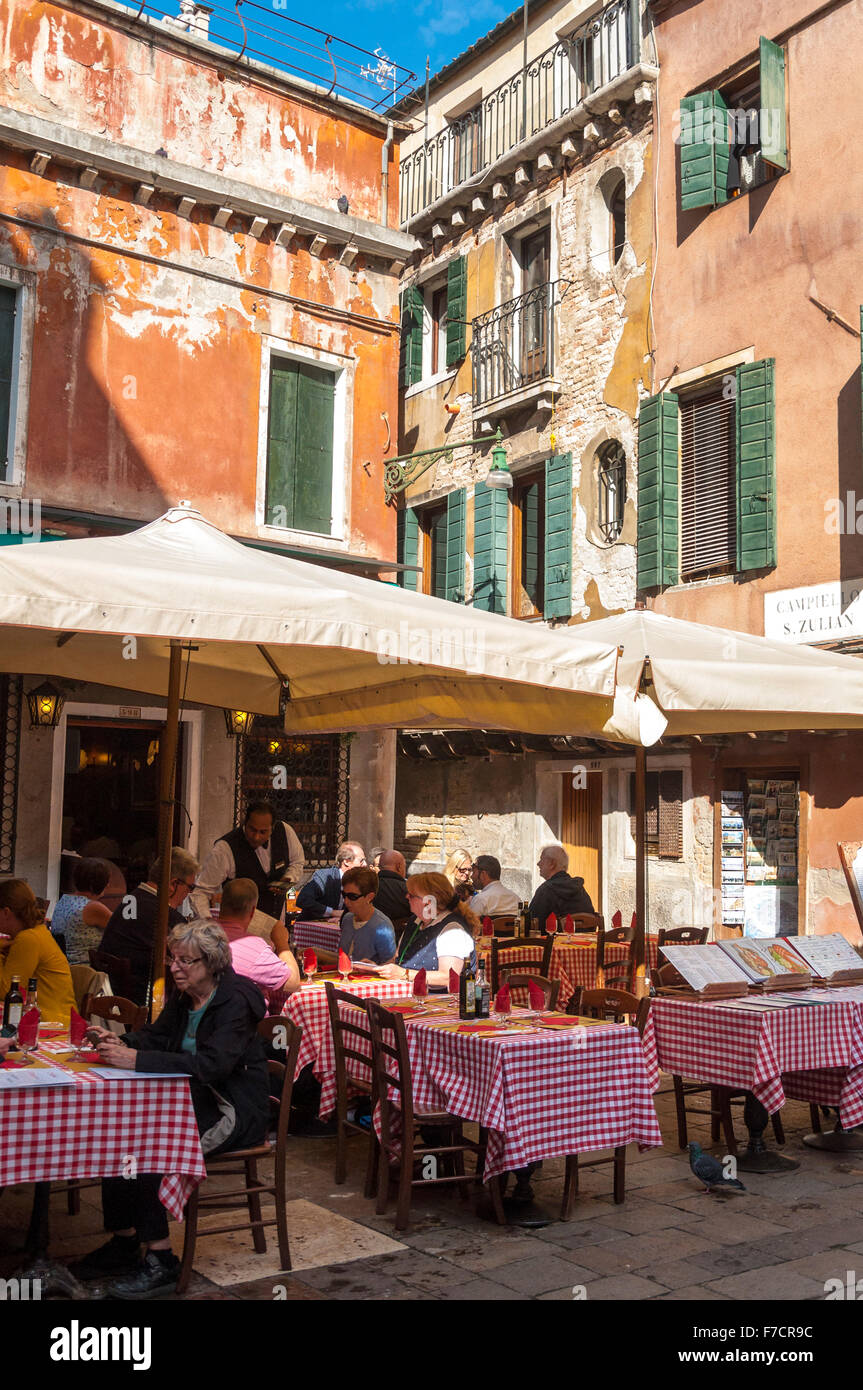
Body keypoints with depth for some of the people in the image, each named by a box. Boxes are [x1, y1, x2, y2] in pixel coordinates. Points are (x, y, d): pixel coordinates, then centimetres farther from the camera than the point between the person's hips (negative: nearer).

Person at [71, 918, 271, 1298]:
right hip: (195, 1102, 8)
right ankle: (123, 1241, 2)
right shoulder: (183, 996, 7)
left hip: (236, 1113, -8)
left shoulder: (235, 1000, -19)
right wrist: (121, 1044, -10)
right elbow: (156, 1036, 15)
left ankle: (160, 1261, -11)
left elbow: (211, 1064, -31)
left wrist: (137, 1059, -34)